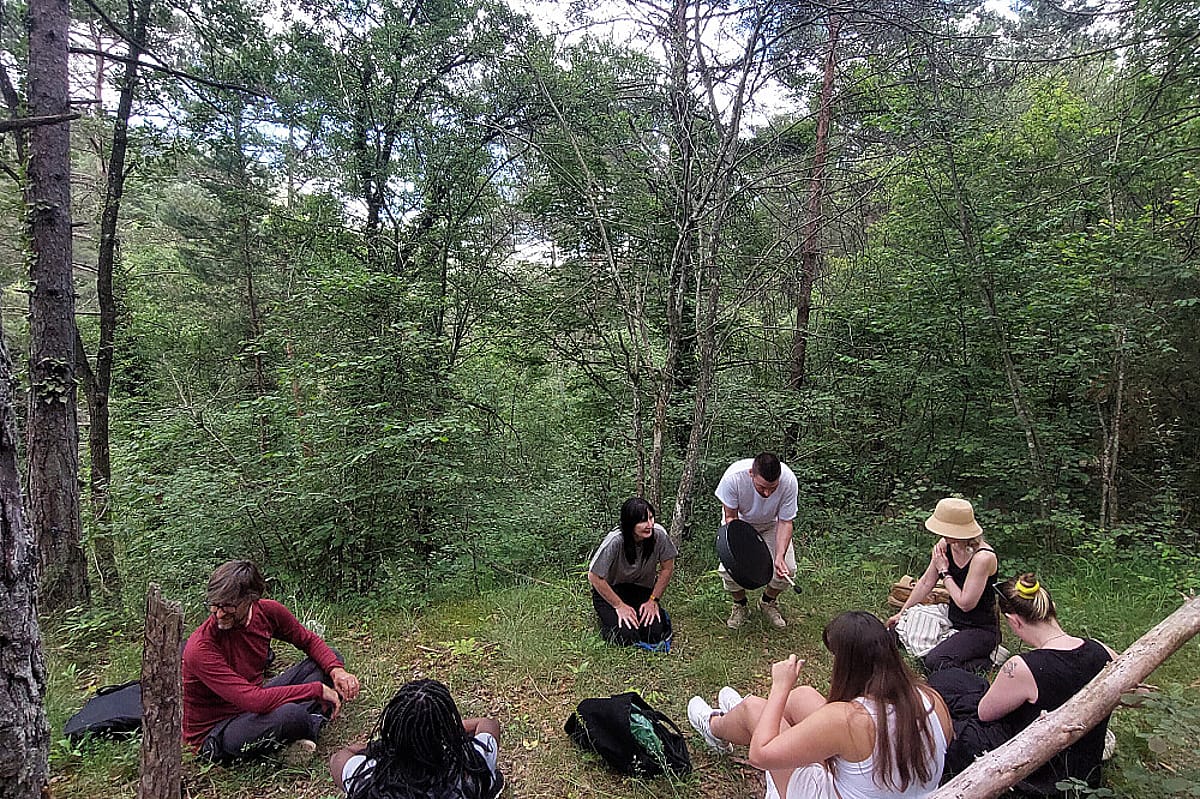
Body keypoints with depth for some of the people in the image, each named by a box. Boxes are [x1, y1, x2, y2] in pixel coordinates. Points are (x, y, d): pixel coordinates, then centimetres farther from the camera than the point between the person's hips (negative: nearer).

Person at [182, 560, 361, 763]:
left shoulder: (268, 611, -10)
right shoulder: (200, 649, -28)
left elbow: (309, 641, 7)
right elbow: (253, 700, -35)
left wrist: (336, 669, -13)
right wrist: (317, 689, -29)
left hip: (253, 707, 7)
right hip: (214, 735, -7)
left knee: (330, 659, 2)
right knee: (289, 713, -38)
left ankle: (303, 734, -17)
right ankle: (312, 725, -2)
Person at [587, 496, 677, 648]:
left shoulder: (659, 534, -24)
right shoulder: (614, 541, -32)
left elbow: (667, 568, -6)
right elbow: (594, 577, -20)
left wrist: (653, 601, -7)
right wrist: (620, 606, -15)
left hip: (642, 589, 3)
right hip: (610, 590, -2)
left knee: (655, 634, -17)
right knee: (626, 637, -20)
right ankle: (607, 616, 12)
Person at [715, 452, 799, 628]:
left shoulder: (789, 480, -33)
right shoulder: (733, 476, -37)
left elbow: (785, 522, -22)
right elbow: (731, 517, -22)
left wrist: (780, 557, -35)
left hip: (771, 523, 1)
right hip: (740, 521, -1)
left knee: (788, 569, -15)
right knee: (728, 569, -19)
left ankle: (768, 602, 17)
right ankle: (740, 604, 13)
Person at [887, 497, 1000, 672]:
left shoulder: (983, 557, -27)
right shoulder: (945, 545, -5)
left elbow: (966, 603, -24)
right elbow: (926, 583, 6)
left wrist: (944, 572, -15)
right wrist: (902, 613, 10)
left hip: (982, 629, -8)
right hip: (954, 623, 8)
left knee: (934, 663, -25)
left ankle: (988, 661, -1)